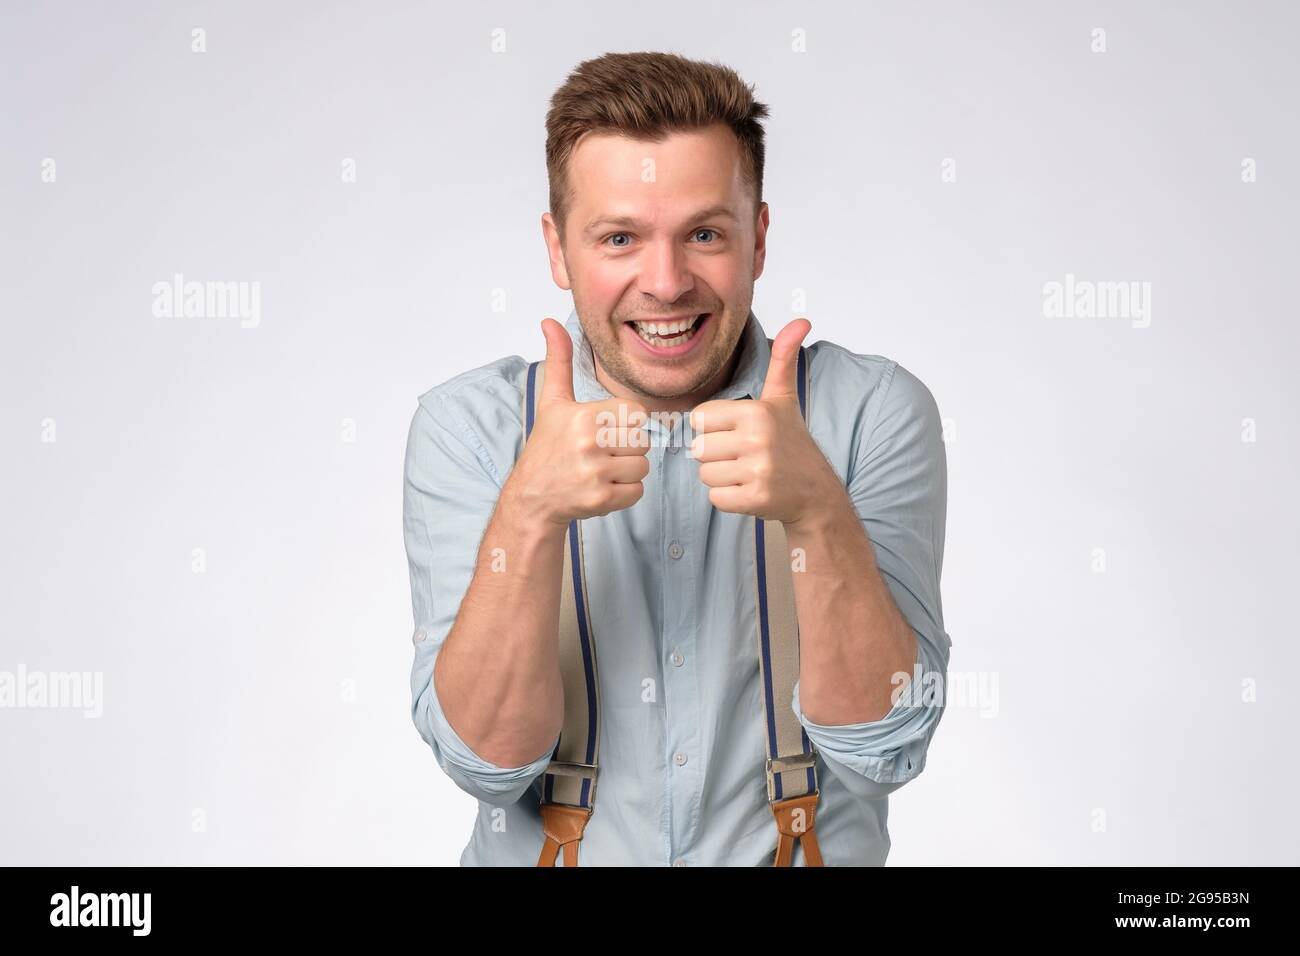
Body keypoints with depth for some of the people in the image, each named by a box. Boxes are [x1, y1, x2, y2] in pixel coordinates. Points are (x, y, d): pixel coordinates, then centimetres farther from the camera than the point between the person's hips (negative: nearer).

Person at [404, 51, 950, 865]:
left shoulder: (874, 412, -6)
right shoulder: (468, 425, -4)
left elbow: (883, 751, -11)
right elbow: (490, 759, -10)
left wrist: (818, 510, -24)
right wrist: (528, 514, -23)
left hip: (808, 849, 0)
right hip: (547, 853, 0)